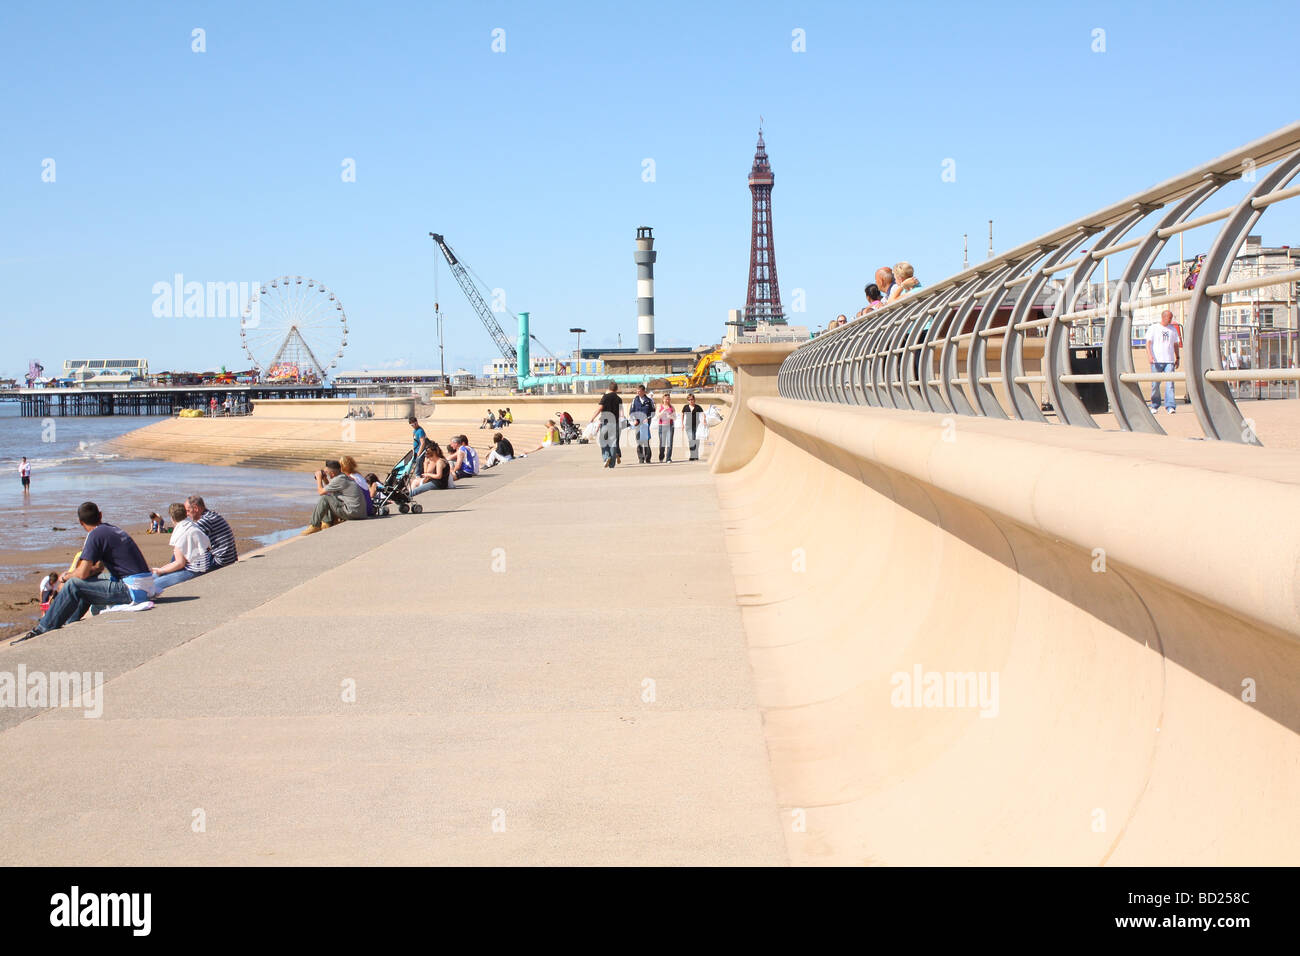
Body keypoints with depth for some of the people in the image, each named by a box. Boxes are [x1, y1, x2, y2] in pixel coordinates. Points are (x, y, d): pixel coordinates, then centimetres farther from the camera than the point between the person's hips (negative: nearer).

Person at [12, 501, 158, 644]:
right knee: (89, 583, 25)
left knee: (73, 585, -7)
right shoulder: (112, 529, 18)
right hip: (146, 588, 9)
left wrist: (67, 576, 9)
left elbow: (83, 573, -12)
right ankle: (68, 622, 30)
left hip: (132, 589, -9)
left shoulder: (96, 534, -9)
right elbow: (99, 568, 25)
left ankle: (41, 630, -2)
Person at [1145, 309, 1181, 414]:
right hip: (1156, 361, -2)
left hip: (1169, 361, 2)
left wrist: (1178, 357, 17)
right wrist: (1149, 355, -16)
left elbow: (1176, 344, 23)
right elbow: (1148, 342, -2)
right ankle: (1155, 406, 14)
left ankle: (1170, 406, -12)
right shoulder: (1153, 328, 5)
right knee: (1155, 384, 2)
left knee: (1170, 383, -9)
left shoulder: (1173, 329, 16)